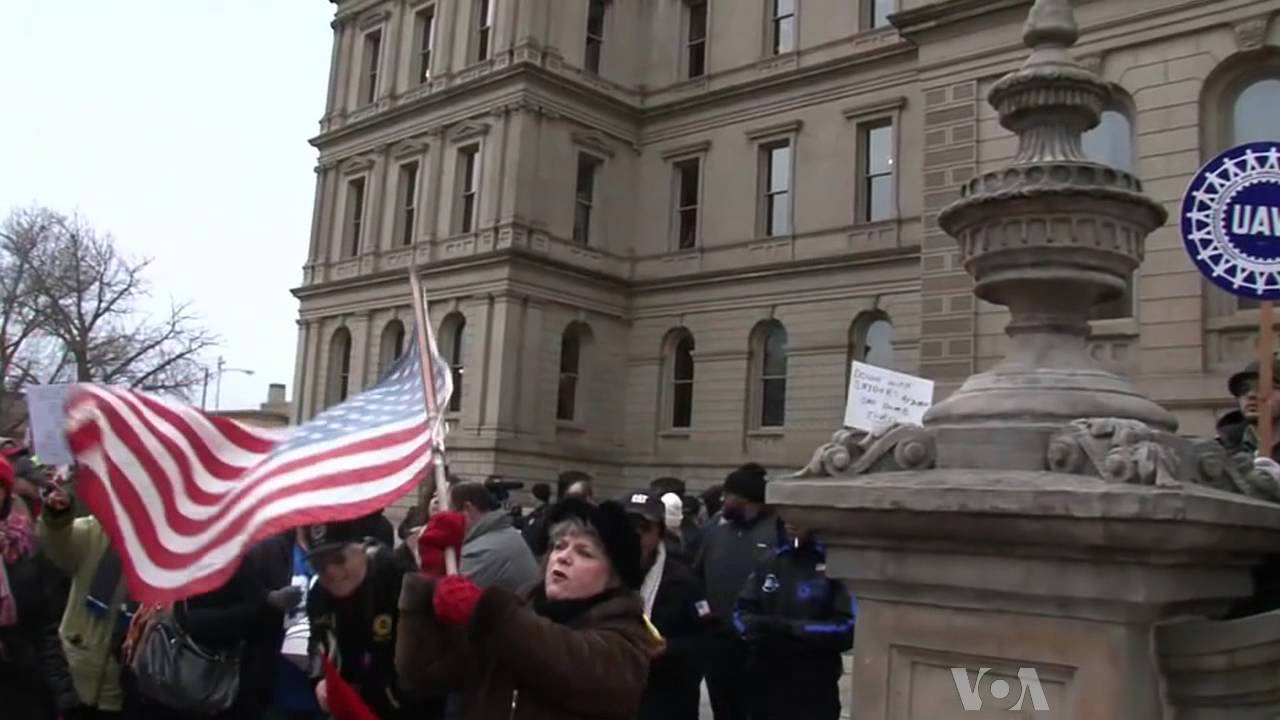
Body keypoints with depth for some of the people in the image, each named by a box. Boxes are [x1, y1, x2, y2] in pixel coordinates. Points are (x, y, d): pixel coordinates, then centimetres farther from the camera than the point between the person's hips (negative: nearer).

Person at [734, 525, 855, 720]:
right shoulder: (768, 562, 7)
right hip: (766, 688, 5)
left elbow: (847, 629, -14)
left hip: (814, 693, -5)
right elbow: (741, 613, 9)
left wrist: (791, 628, -19)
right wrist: (760, 628, -13)